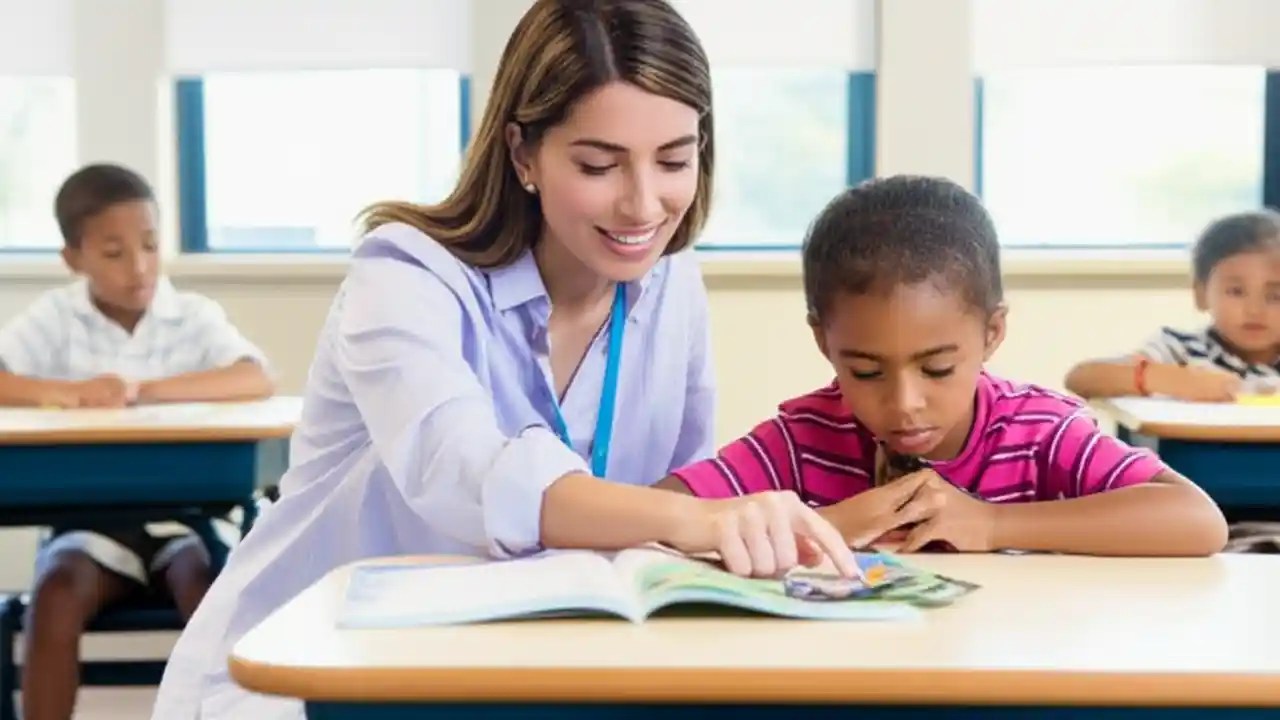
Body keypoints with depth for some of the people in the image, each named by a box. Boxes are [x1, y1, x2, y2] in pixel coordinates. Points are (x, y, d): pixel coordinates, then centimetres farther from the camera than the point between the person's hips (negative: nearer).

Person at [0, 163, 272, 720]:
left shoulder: (195, 316, 3)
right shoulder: (53, 318, 3)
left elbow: (257, 381, -14)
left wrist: (144, 390, -23)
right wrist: (67, 393, -25)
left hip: (182, 514, 0)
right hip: (90, 519, 0)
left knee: (212, 589, -29)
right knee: (57, 594, -29)